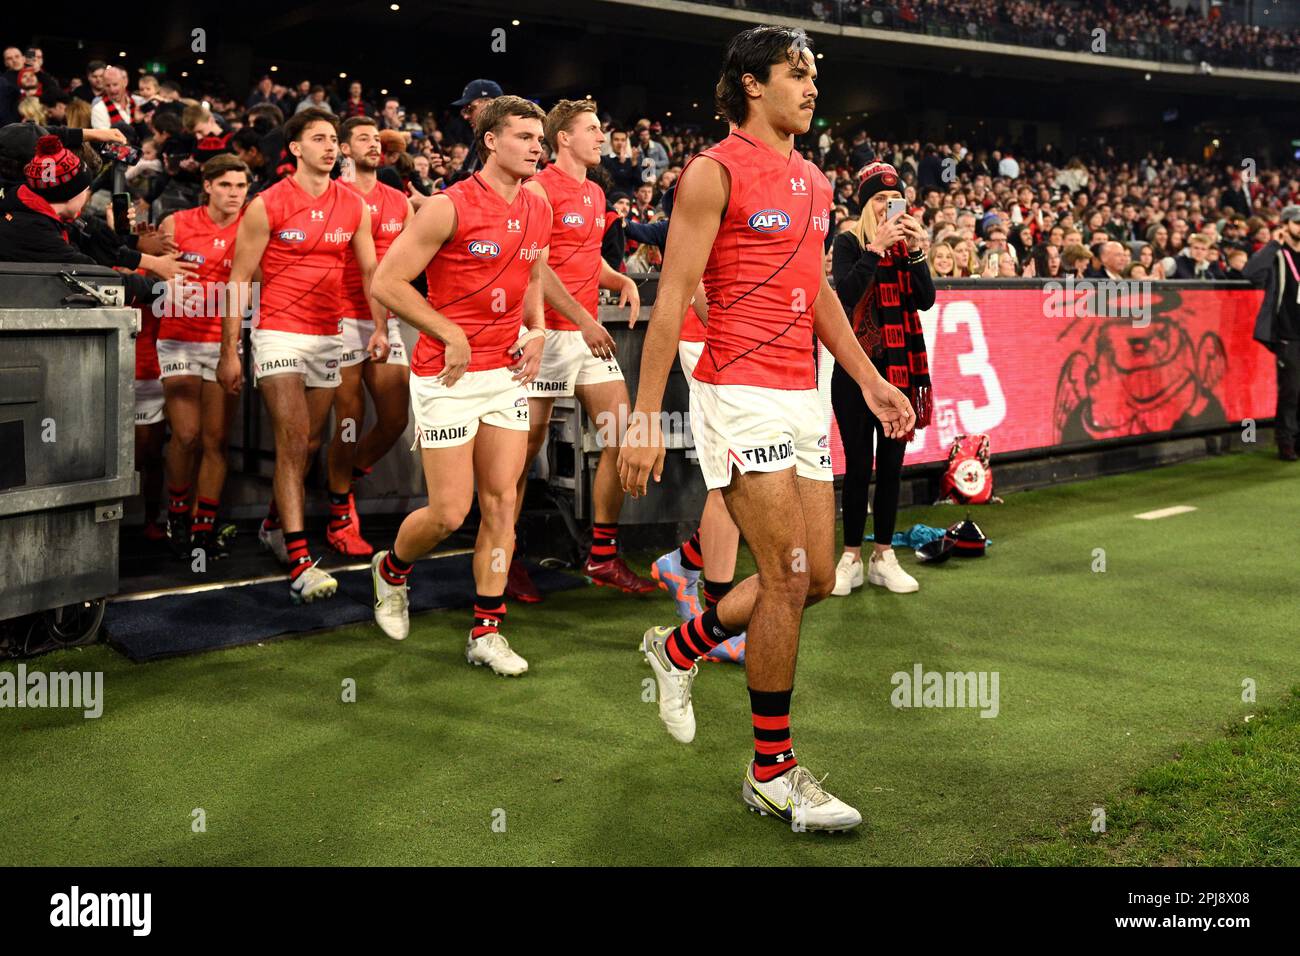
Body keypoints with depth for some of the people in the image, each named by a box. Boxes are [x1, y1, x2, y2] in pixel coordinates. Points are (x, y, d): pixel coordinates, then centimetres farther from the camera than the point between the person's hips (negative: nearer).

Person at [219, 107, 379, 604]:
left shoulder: (354, 207, 6)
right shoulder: (267, 205, -6)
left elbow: (370, 271, 13)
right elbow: (239, 279, -4)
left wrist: (381, 327, 3)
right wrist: (229, 352, -7)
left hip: (328, 335, 5)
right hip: (279, 333, -5)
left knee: (308, 442, 13)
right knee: (293, 439, -13)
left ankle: (274, 524, 36)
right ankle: (299, 561, -15)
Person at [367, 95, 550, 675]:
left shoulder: (538, 209, 7)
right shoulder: (450, 207, -14)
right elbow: (386, 283, -13)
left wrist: (537, 330, 7)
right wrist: (452, 335, -14)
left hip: (507, 372, 6)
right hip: (448, 377, -6)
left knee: (501, 503, 3)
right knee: (450, 513, -2)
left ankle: (487, 632, 12)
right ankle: (391, 570, 30)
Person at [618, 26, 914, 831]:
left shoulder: (814, 181, 16)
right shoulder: (716, 172, -7)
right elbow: (672, 296, -11)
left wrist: (870, 380, 18)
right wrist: (646, 416, -15)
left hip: (803, 396, 8)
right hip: (741, 395, -8)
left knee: (816, 578, 9)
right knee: (789, 576, -8)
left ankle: (679, 649, 31)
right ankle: (772, 772, 6)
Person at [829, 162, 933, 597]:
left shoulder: (907, 243, 9)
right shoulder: (849, 243, -2)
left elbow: (925, 300, -2)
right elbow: (846, 292, -18)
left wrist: (915, 251, -12)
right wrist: (877, 247, -21)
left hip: (899, 368, 4)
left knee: (891, 464, 7)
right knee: (859, 465, -2)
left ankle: (883, 557, 15)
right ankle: (851, 558, 7)